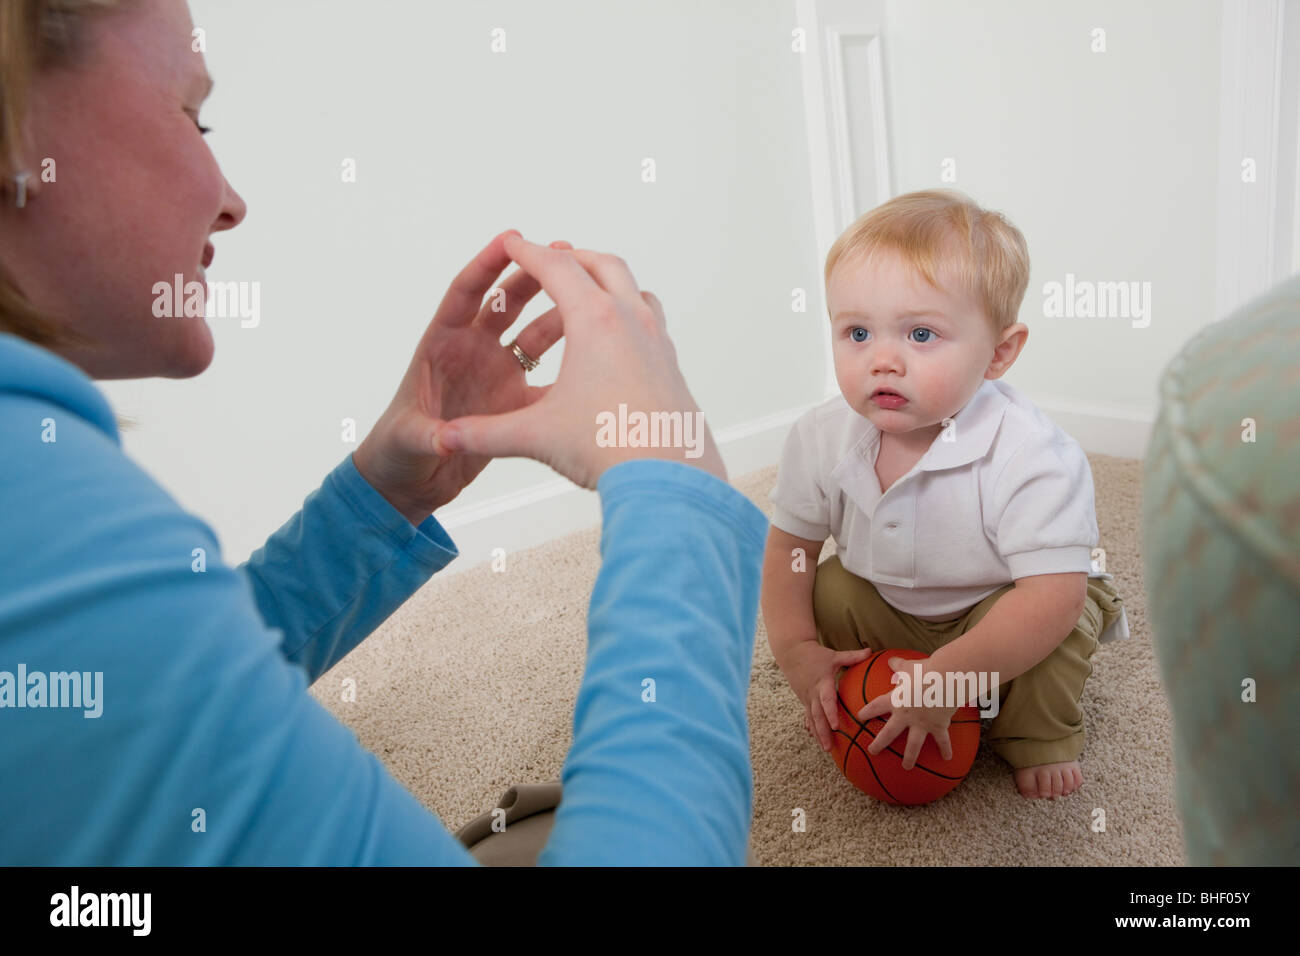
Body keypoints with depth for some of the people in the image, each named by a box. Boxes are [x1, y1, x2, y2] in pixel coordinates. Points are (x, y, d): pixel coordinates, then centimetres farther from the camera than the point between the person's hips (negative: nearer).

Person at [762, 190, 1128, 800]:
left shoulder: (1031, 457, -36)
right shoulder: (821, 440, -20)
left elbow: (1053, 594, -38)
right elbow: (788, 545, -7)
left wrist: (944, 681, -42)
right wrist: (797, 651, -20)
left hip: (996, 612, -4)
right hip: (887, 609, 5)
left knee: (1062, 623, -30)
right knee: (822, 594, -15)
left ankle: (1037, 733, 1)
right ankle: (871, 704, 11)